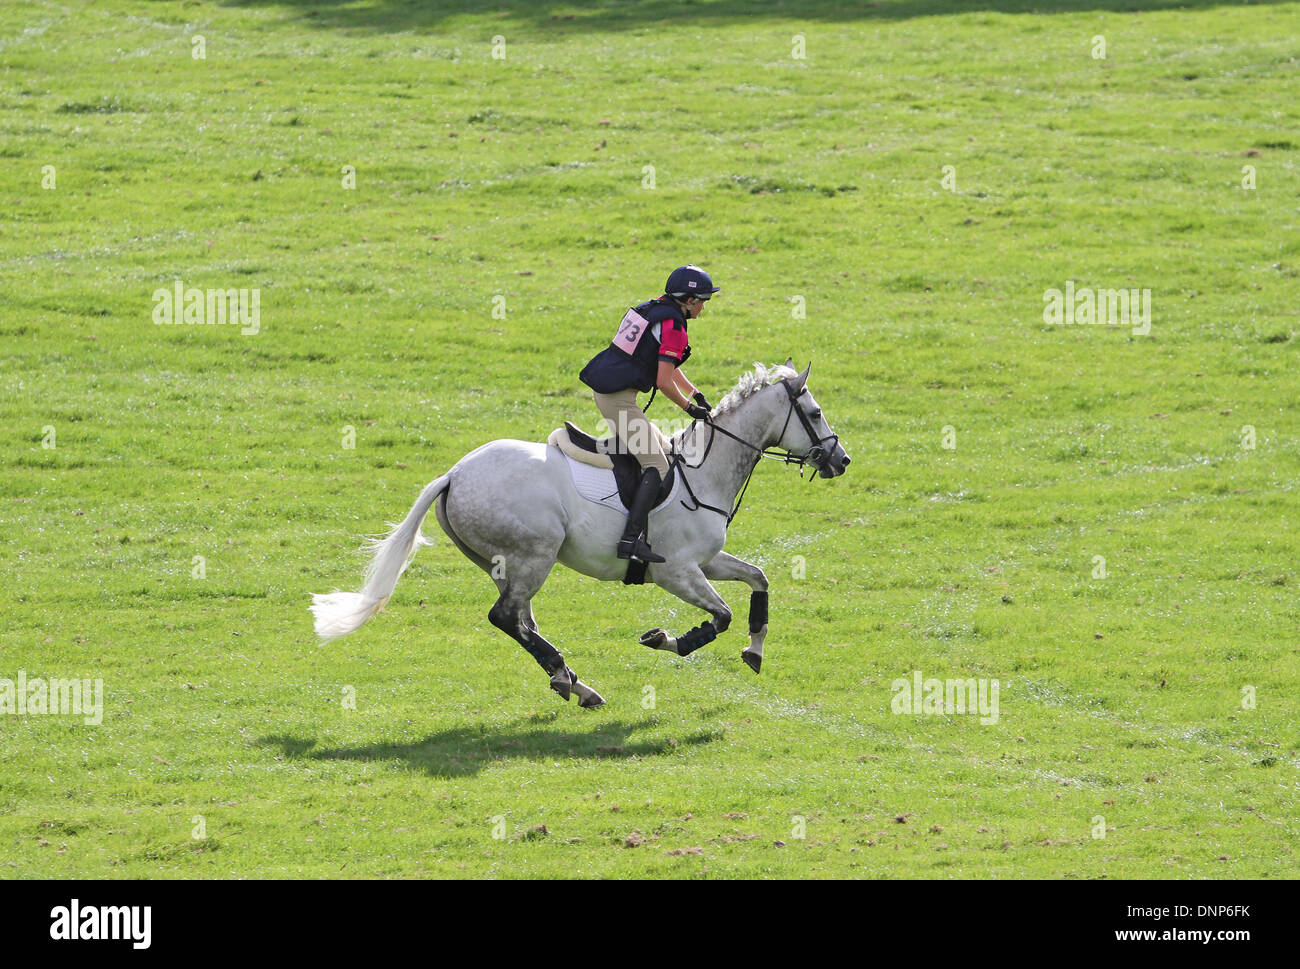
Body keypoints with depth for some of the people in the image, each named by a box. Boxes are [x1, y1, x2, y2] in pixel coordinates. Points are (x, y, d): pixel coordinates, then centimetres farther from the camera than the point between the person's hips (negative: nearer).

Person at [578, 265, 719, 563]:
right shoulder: (672, 327, -14)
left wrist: (697, 396, 22)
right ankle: (631, 539, -24)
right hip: (619, 398, -10)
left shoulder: (650, 309, 16)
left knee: (661, 451, 21)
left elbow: (668, 365, 26)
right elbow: (664, 382, -16)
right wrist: (691, 408, -2)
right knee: (657, 468, -11)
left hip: (603, 390, 10)